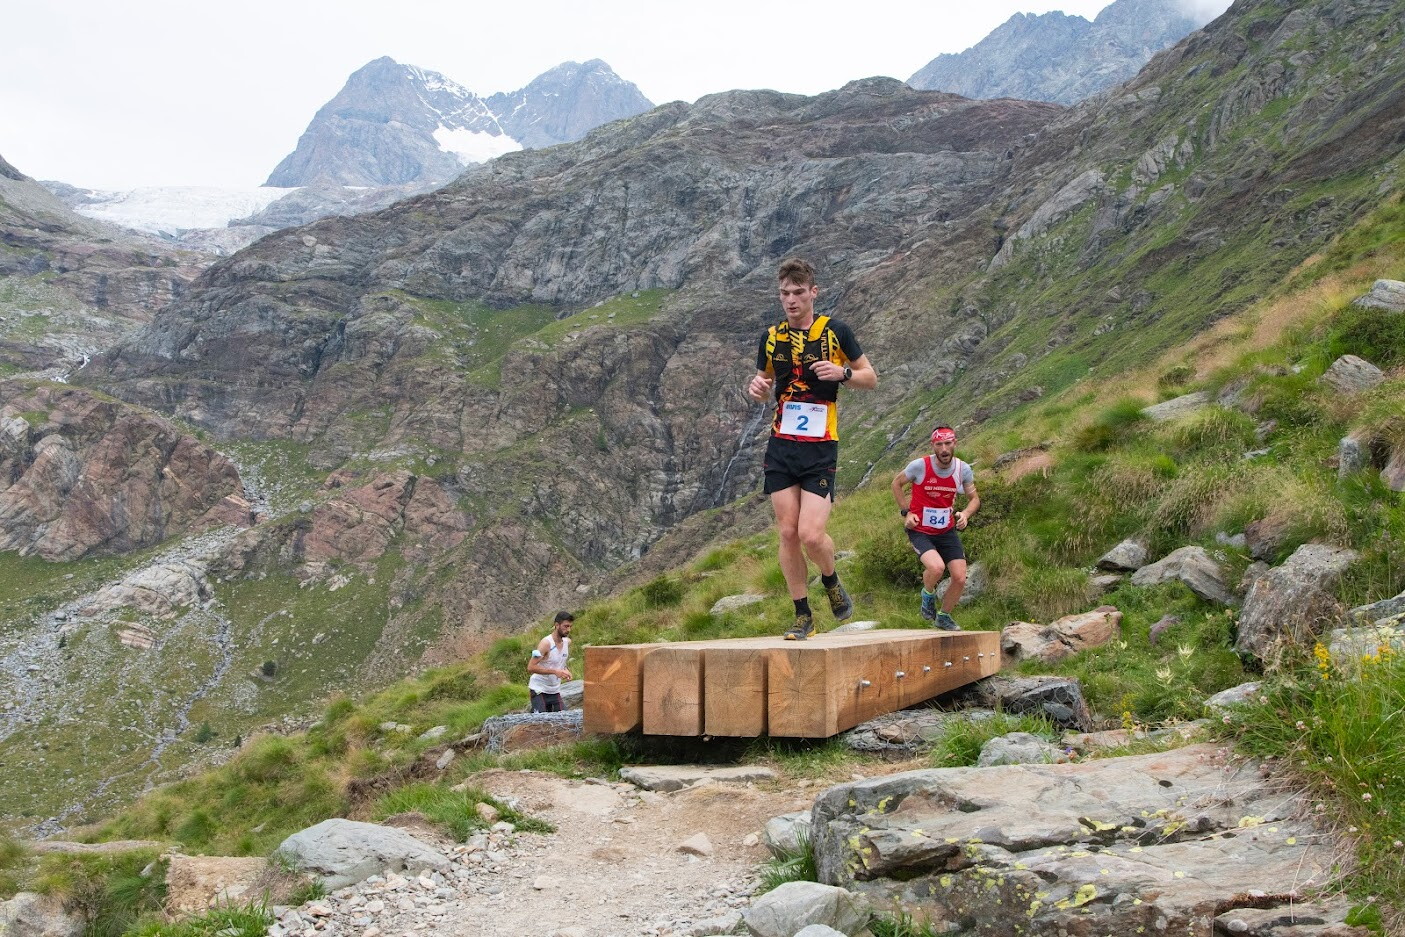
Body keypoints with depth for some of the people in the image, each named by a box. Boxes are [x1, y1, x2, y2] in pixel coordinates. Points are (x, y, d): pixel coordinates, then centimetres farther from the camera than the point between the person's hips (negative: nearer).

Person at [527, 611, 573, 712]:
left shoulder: (567, 642, 3)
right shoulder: (546, 643, -19)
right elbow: (530, 667, -25)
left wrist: (565, 671, -1)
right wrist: (555, 671, -28)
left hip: (555, 690, 7)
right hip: (539, 689, -7)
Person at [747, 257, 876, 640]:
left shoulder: (836, 331, -1)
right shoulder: (771, 336, 10)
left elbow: (871, 379, 6)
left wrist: (842, 373, -14)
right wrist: (756, 389, -3)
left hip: (821, 447, -3)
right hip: (781, 446, 4)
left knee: (811, 534, -13)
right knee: (787, 533, 1)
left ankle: (832, 583, 18)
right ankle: (803, 616, 13)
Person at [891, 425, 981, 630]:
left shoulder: (963, 469, -7)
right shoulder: (920, 466, -17)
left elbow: (974, 499, 7)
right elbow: (897, 483, 1)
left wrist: (965, 514, -14)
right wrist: (906, 512, -7)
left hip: (947, 531, 4)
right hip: (920, 530, -4)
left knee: (960, 579, -2)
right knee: (936, 567, -30)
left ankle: (944, 617, 25)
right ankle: (928, 594, 6)